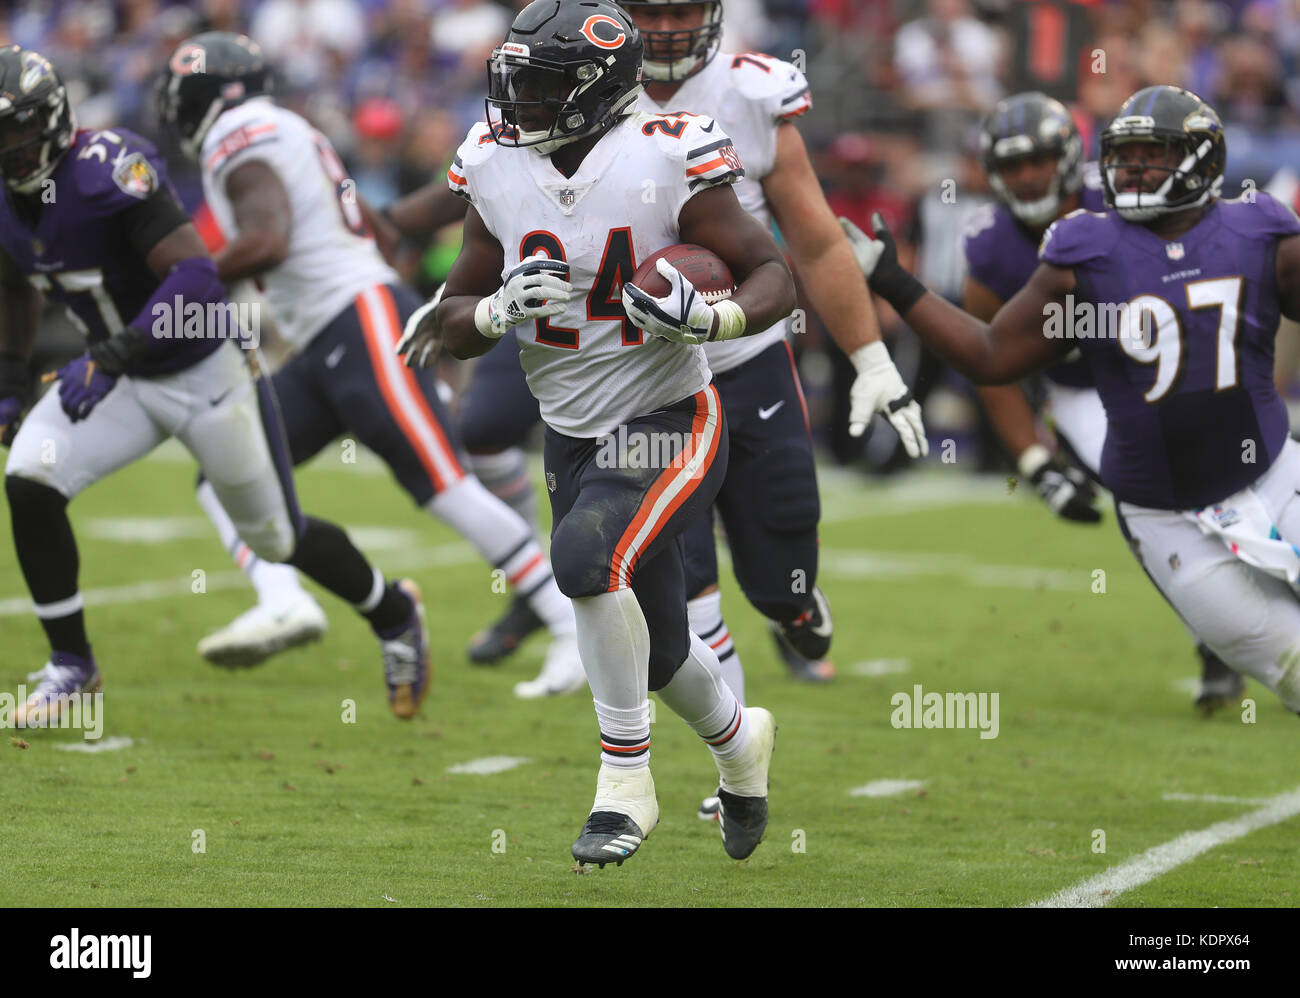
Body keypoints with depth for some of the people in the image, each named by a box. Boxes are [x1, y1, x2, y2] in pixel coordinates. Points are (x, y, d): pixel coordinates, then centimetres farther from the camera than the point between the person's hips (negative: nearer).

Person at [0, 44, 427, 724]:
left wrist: (111, 358, -42)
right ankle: (71, 666, -1)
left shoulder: (109, 170, -30)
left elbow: (196, 276, -37)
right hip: (123, 375, 6)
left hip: (205, 373, -6)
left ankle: (395, 615, 38)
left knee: (278, 537, 9)